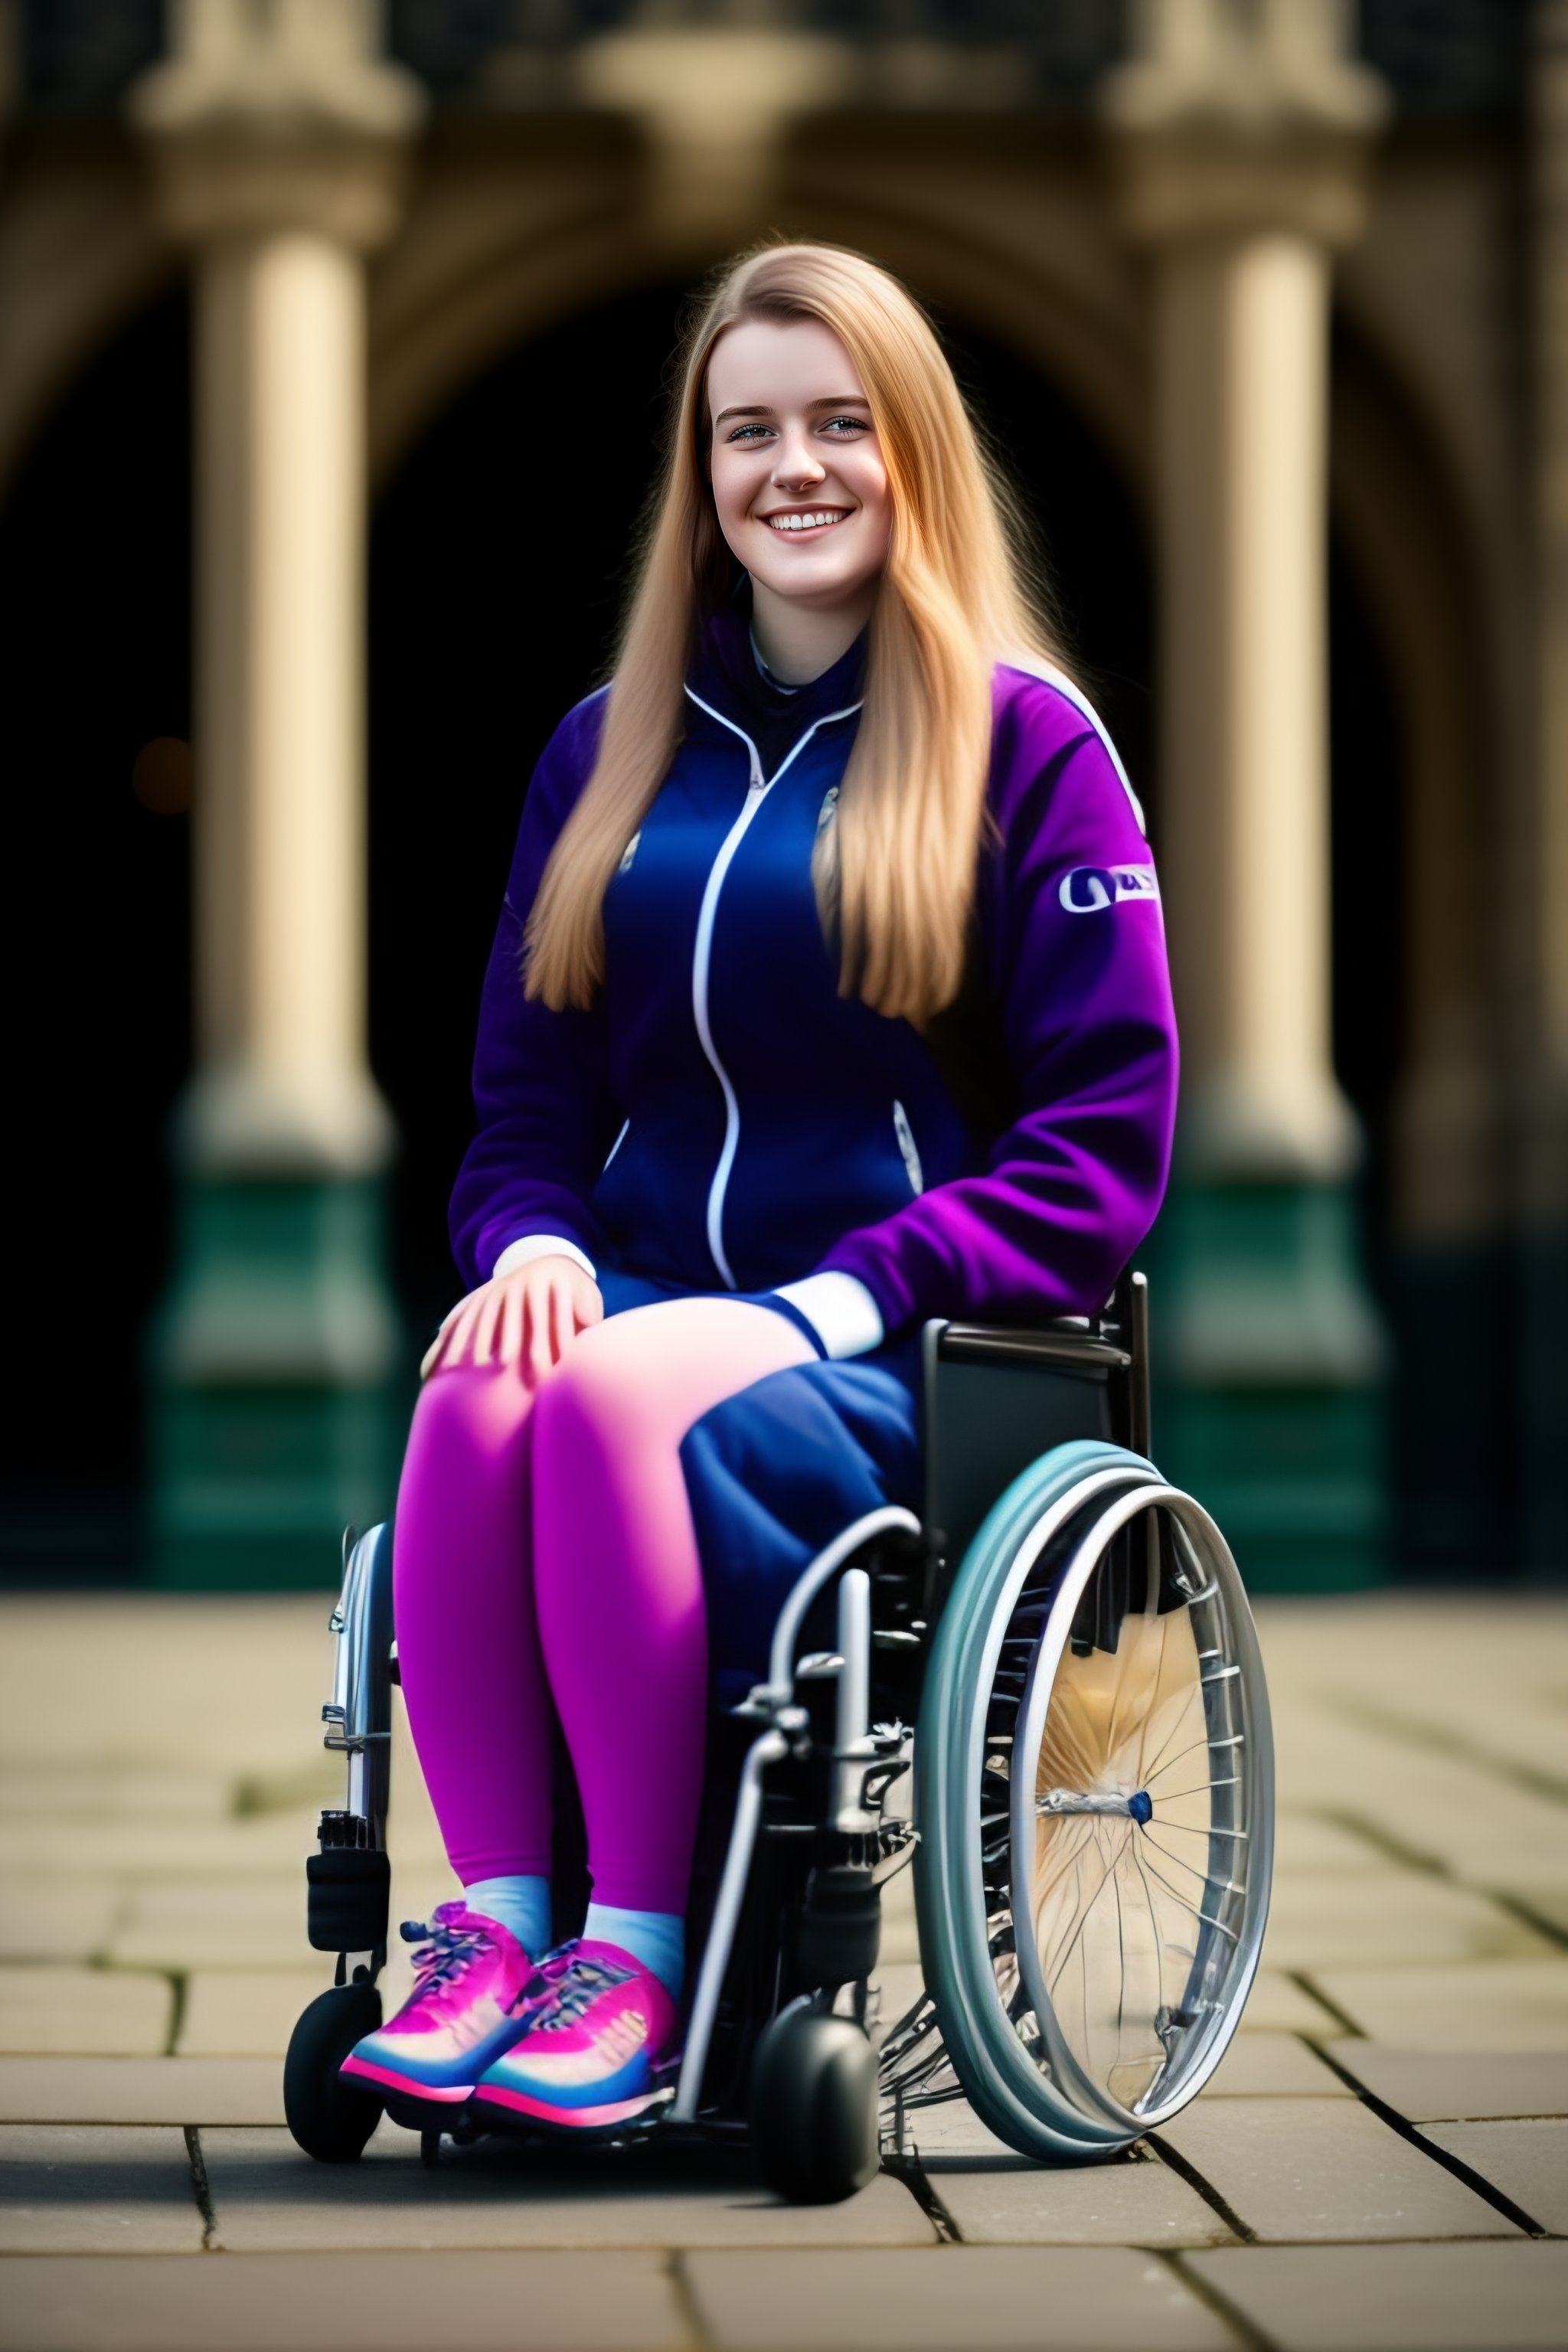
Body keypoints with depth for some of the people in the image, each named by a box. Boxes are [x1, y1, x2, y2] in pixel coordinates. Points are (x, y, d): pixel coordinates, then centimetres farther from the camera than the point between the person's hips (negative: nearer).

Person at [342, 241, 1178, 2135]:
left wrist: (842, 1300, -15)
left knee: (620, 1396, -35)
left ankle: (640, 1952, -27)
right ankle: (495, 1918, -26)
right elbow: (525, 1090, 18)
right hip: (650, 1303, 4)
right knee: (474, 1399, -32)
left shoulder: (1026, 741, 2)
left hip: (917, 1364, -4)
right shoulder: (612, 748, 17)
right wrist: (531, 1242, -6)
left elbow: (1106, 1140, -3)